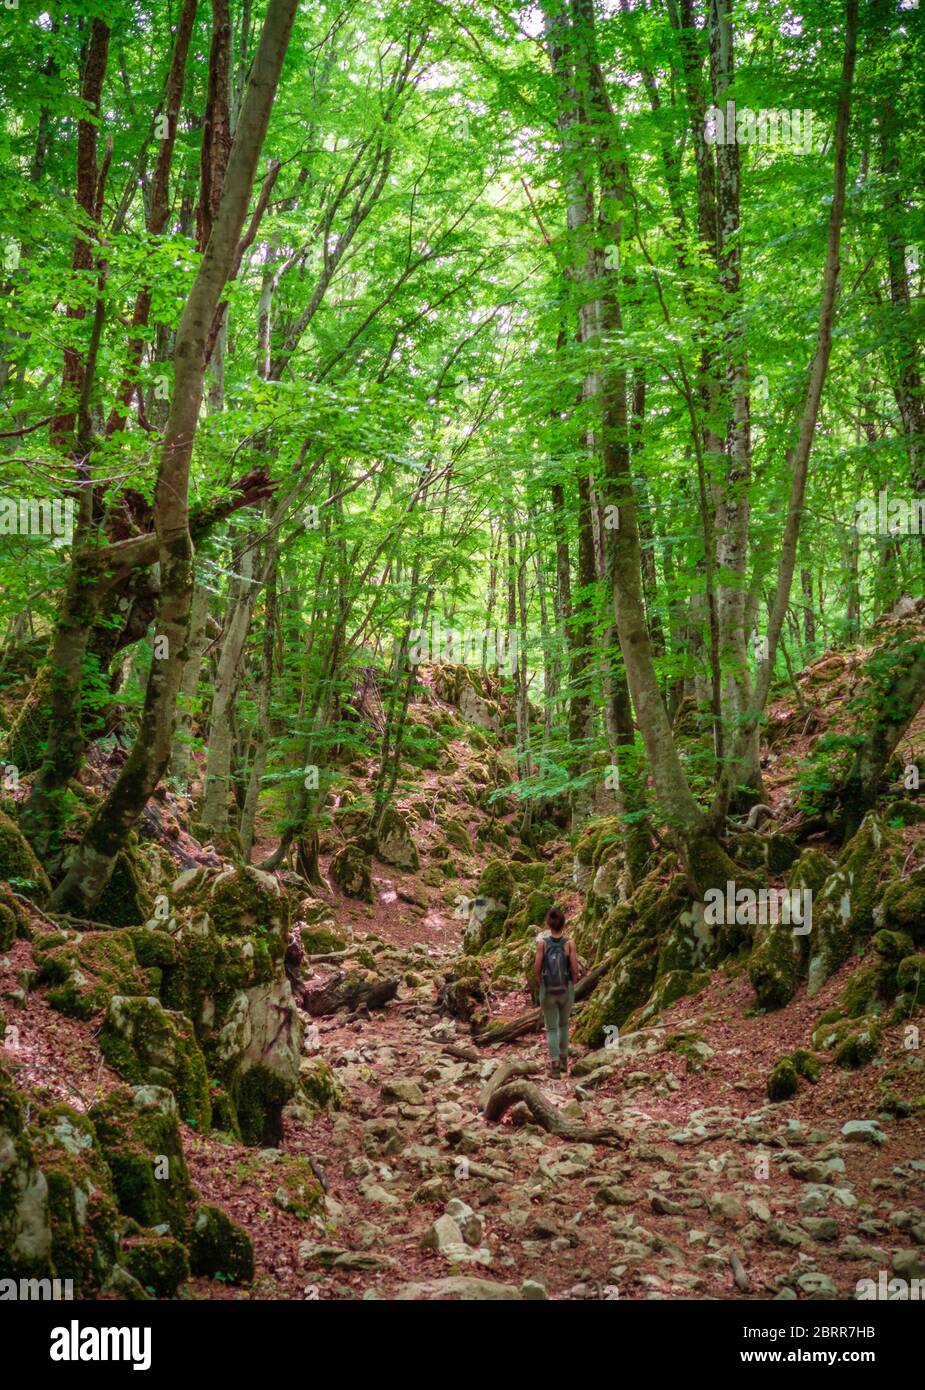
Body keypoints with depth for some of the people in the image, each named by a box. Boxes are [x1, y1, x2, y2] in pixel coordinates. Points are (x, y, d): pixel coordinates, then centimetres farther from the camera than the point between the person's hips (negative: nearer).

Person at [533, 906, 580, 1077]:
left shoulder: (542, 942, -10)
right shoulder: (569, 943, -10)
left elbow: (536, 969, -11)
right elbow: (575, 970, -10)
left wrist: (540, 988, 6)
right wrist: (571, 987, 8)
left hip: (547, 991, -1)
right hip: (566, 990, 1)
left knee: (551, 1028, 11)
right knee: (564, 1023, 26)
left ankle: (555, 1065, 1)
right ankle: (563, 1060, 29)